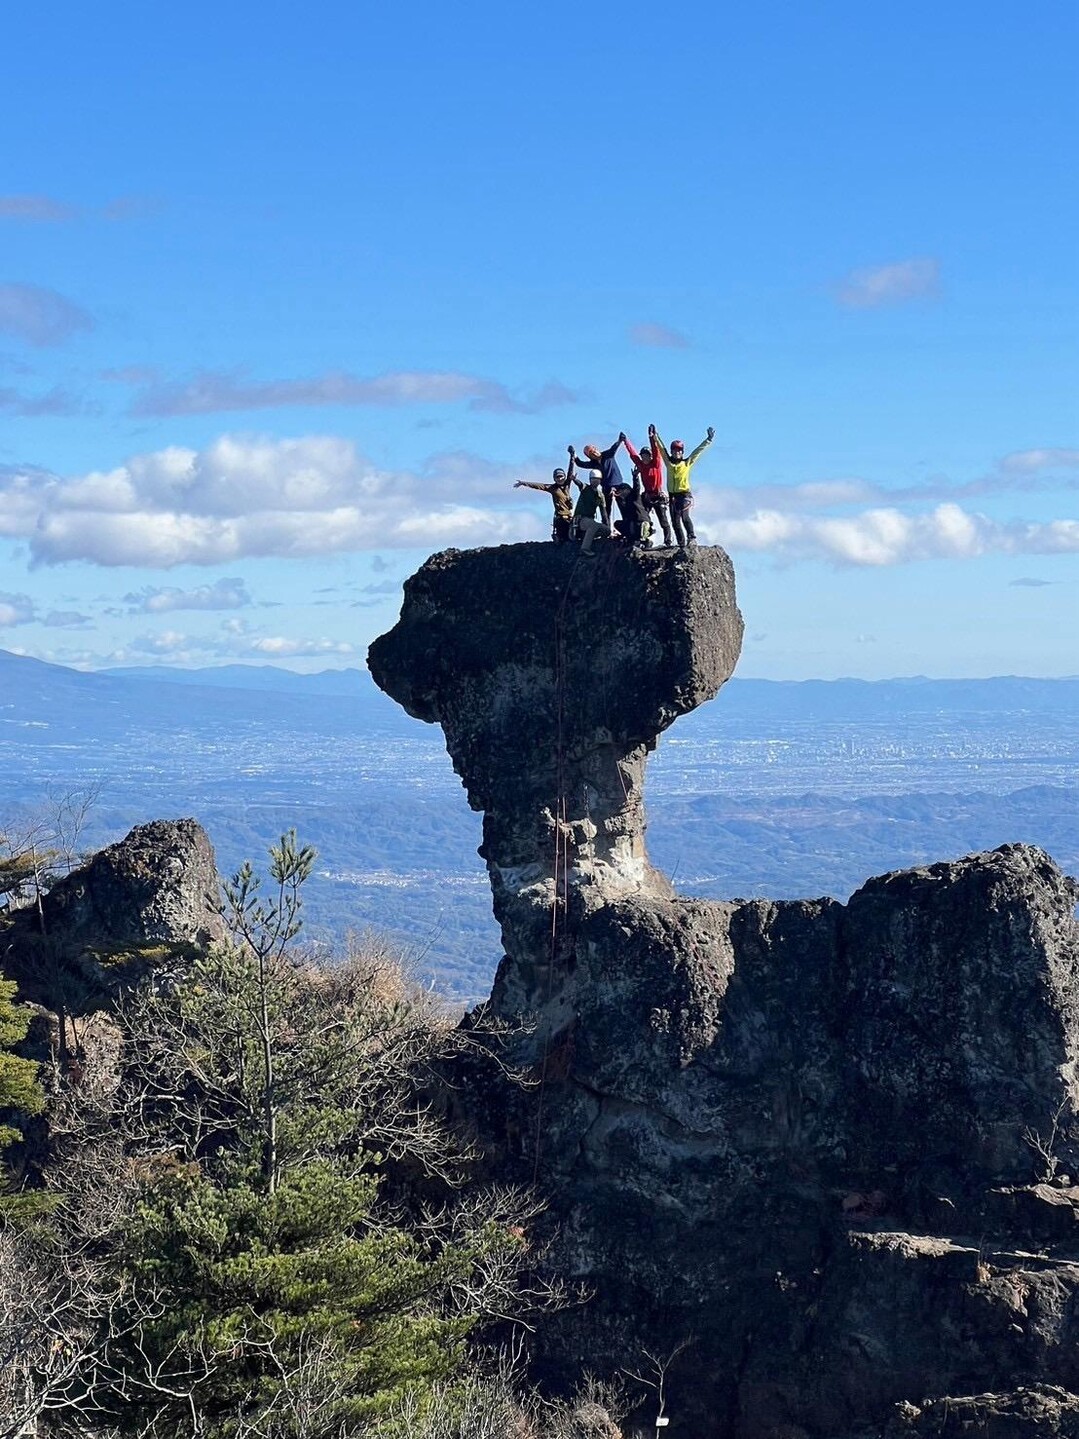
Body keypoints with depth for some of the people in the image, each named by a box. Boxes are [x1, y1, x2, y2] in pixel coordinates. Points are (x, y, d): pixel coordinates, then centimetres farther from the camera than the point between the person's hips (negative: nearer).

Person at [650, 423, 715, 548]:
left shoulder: (687, 463, 2)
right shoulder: (669, 462, 9)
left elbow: (698, 451, 2)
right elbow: (661, 448, 11)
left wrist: (708, 440, -2)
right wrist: (654, 437, 5)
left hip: (685, 494, -4)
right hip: (672, 495, 4)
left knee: (684, 515, -27)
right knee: (675, 521, 4)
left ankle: (692, 537, -21)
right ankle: (681, 544, 11)